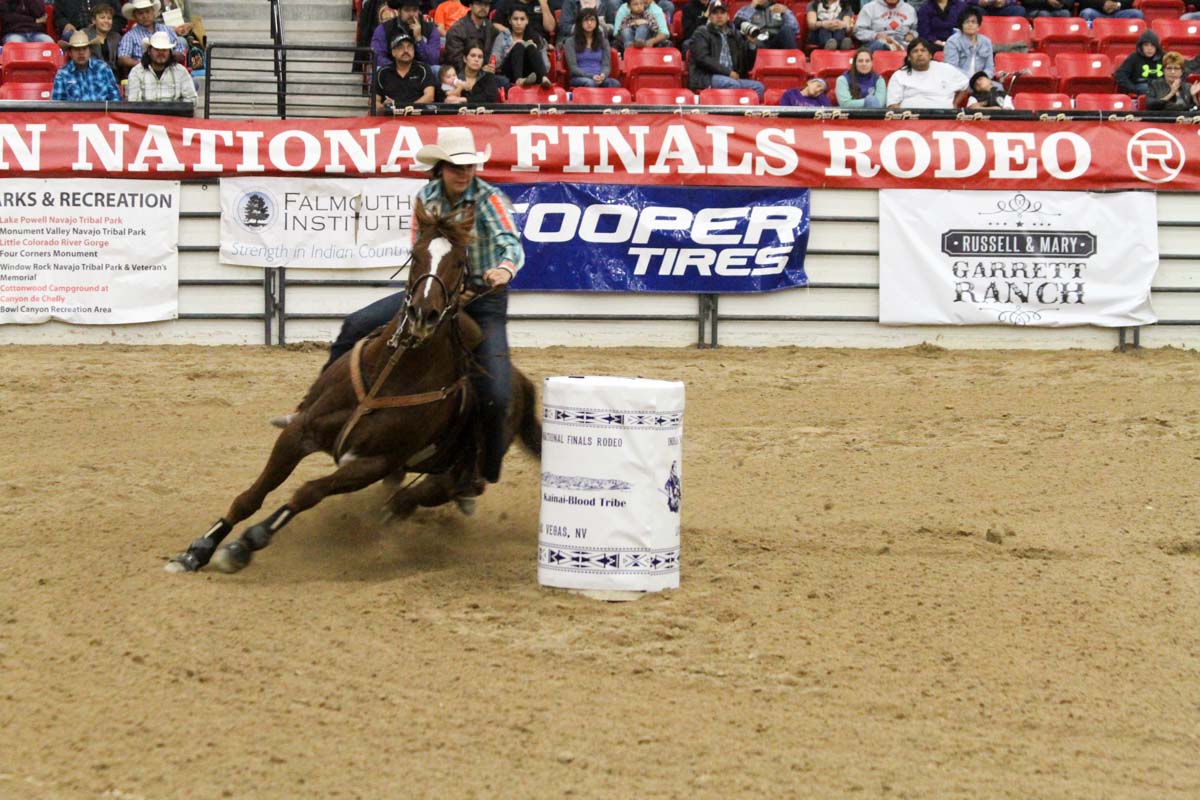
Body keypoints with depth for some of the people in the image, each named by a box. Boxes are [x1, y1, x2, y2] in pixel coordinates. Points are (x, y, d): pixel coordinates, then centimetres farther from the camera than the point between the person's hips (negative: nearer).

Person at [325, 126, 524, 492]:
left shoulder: (489, 198, -17)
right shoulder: (426, 198, -3)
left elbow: (512, 243, -33)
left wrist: (506, 268, -56)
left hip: (484, 297, -4)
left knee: (495, 396, -17)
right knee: (356, 325, -8)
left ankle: (485, 472, 5)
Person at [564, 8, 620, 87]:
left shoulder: (603, 42, 19)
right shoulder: (571, 42, 8)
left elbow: (606, 65, 11)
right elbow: (573, 67, -1)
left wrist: (603, 75, -14)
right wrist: (591, 76, -18)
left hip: (600, 78, 3)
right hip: (579, 78, -3)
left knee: (614, 83, -34)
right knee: (590, 83, -41)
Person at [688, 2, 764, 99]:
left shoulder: (735, 37, 23)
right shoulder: (702, 33, 10)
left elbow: (746, 67, 19)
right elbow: (703, 58, -7)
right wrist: (728, 72, -13)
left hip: (731, 79, 5)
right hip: (706, 78, -5)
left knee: (757, 86, -19)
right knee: (733, 84, -33)